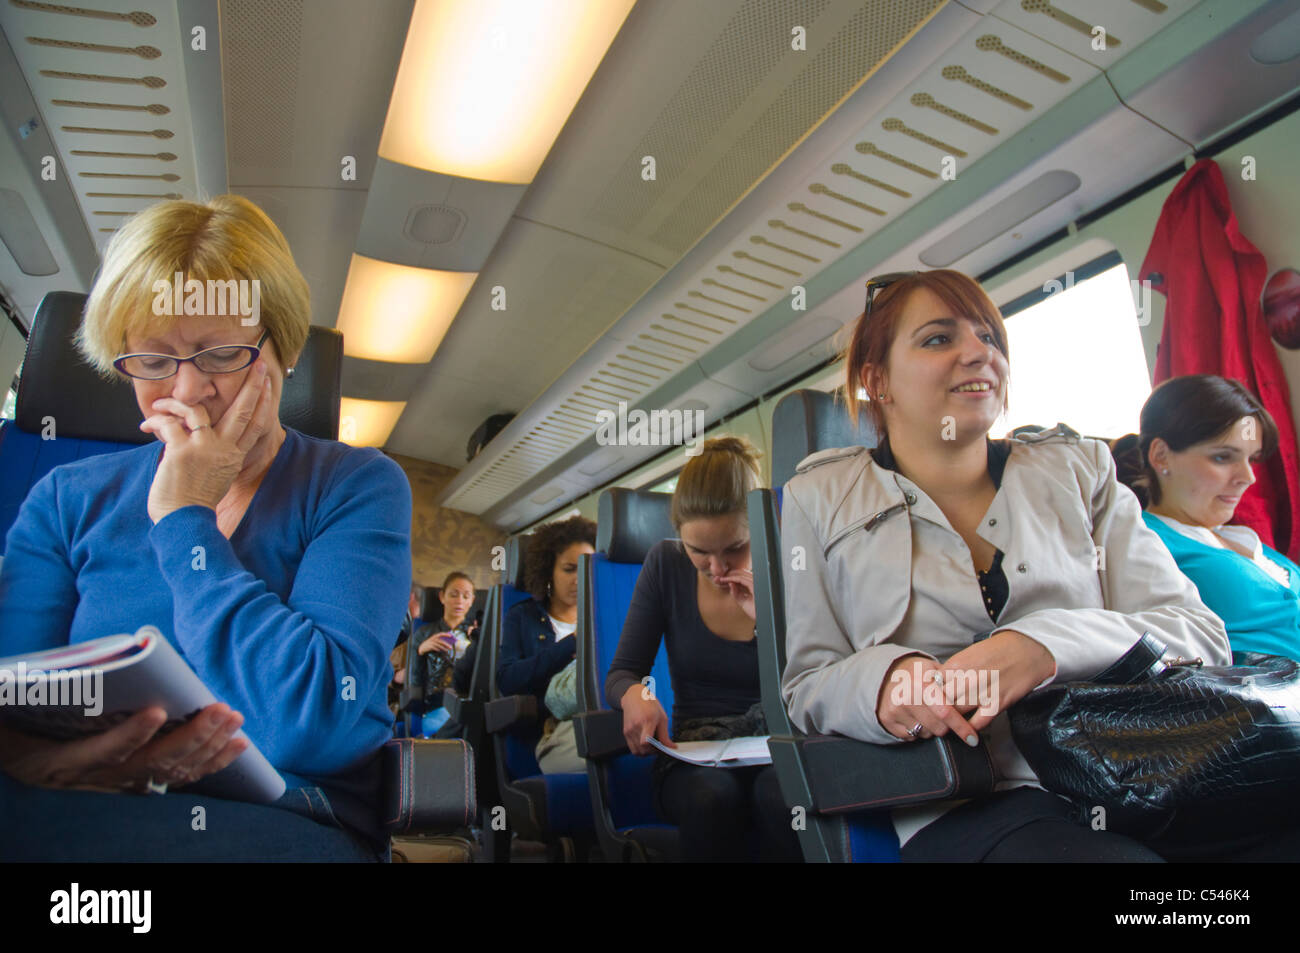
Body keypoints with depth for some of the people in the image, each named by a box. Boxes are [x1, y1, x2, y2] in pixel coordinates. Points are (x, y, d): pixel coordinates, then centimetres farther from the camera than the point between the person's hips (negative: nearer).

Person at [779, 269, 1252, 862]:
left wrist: (1048, 646, -18)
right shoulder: (820, 497, 6)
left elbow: (1200, 632, 3)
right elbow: (807, 684, 6)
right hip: (971, 807, -4)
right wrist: (882, 679, -19)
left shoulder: (1079, 468, 12)